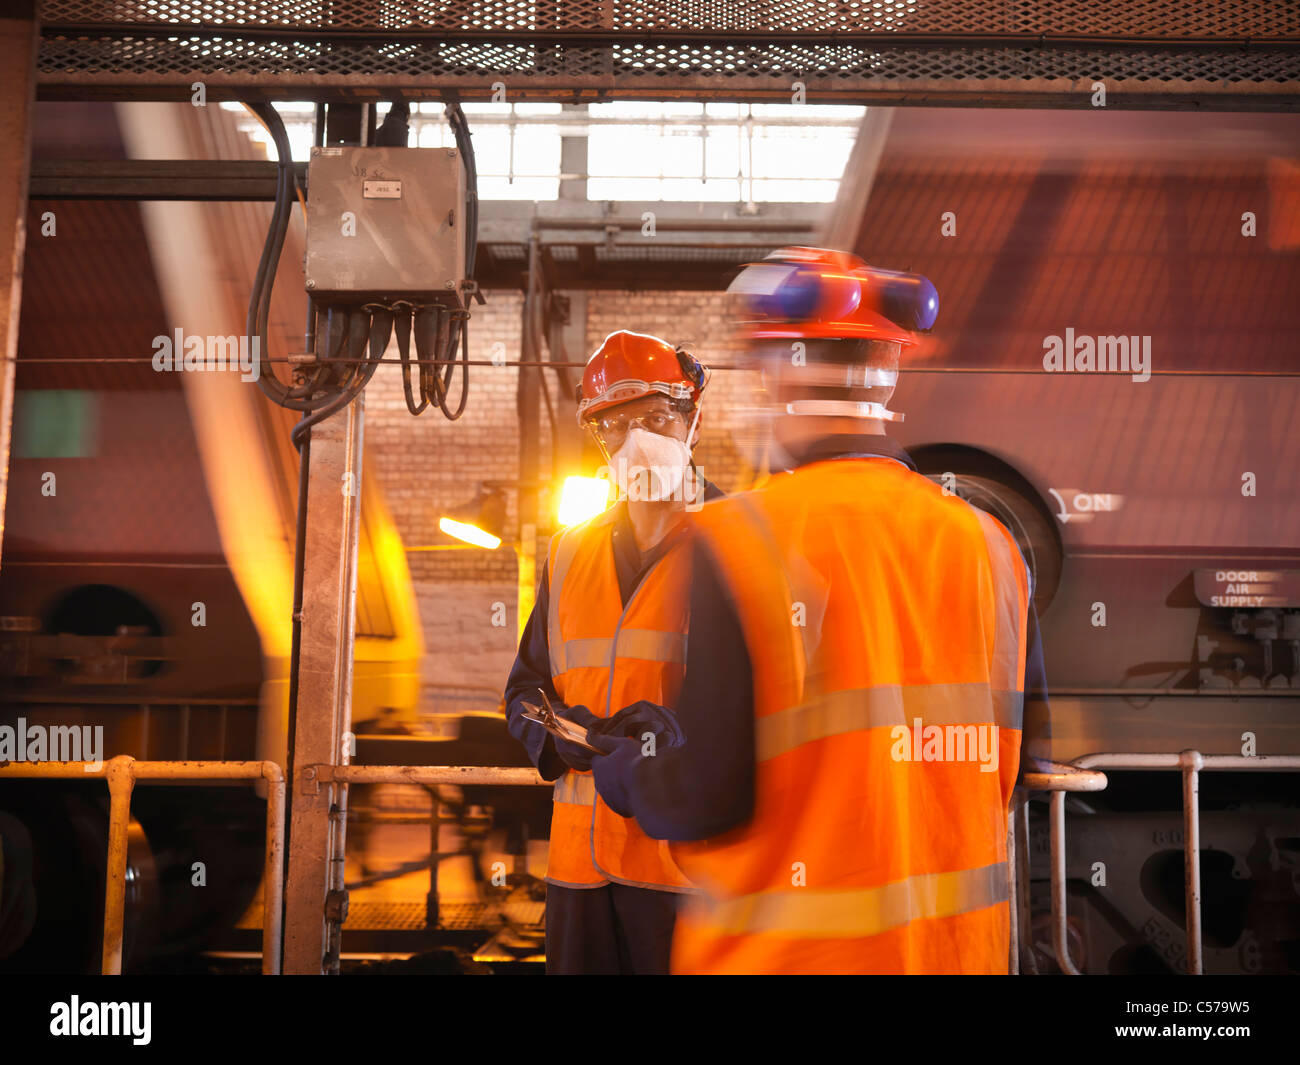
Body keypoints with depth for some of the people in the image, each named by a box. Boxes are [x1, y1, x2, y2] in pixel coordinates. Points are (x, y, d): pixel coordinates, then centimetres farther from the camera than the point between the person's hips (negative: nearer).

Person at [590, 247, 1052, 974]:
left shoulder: (736, 541, -18)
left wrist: (620, 774, 2)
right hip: (963, 944, 5)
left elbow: (703, 798, -18)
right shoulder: (992, 546, -2)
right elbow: (1016, 764, 6)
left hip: (789, 950, -4)